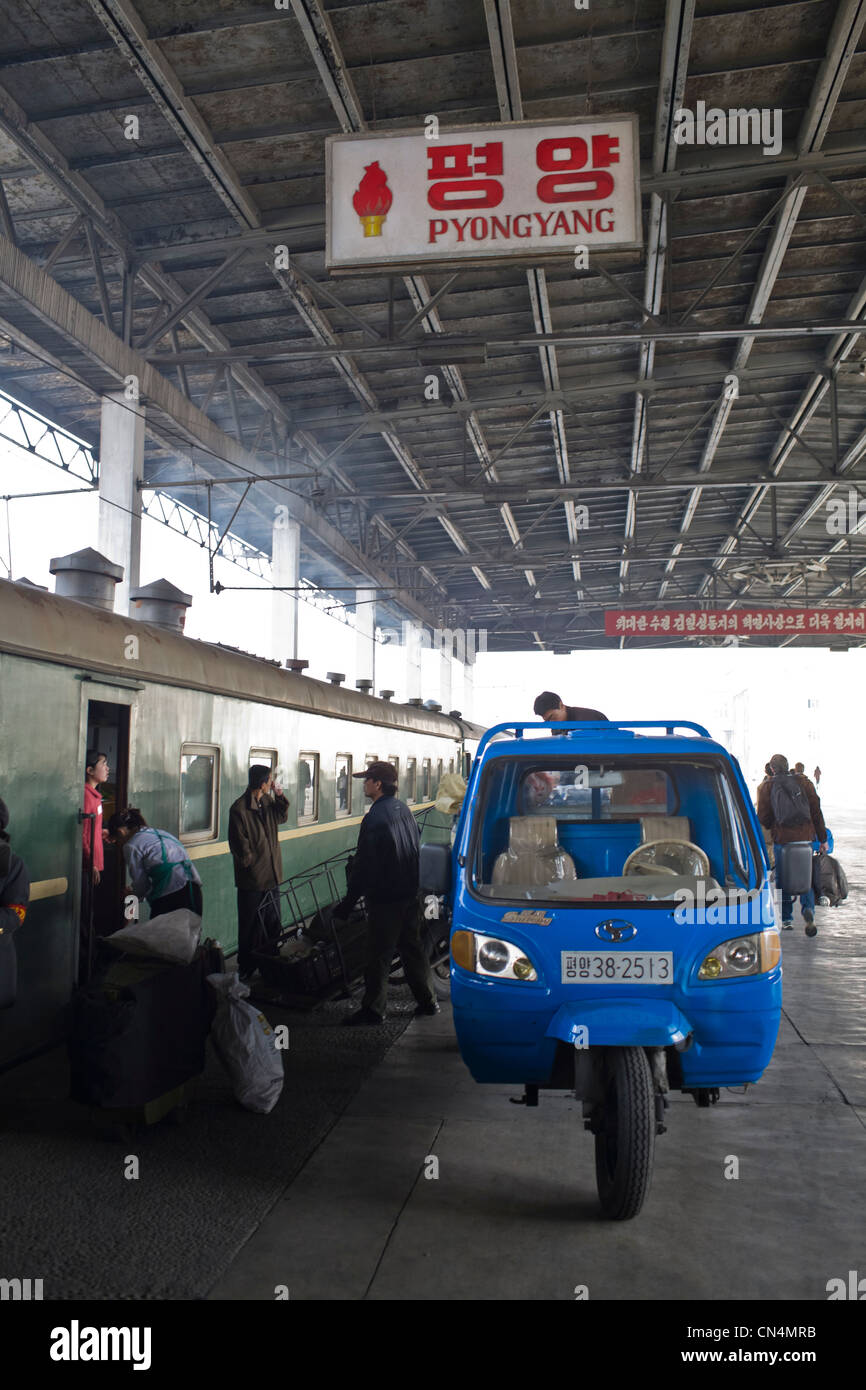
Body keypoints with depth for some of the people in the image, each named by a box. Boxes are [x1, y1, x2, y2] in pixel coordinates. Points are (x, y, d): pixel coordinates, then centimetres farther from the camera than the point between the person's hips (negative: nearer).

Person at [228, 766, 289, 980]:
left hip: (270, 874, 7)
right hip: (251, 878, -7)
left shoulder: (267, 801, 5)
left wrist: (280, 797, 5)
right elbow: (240, 844, -17)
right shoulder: (239, 808, -18)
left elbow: (282, 818, 19)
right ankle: (246, 968, 14)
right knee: (251, 926, 2)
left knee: (272, 922, 16)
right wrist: (251, 864, -12)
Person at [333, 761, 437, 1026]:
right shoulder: (404, 809, 7)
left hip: (385, 897, -8)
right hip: (409, 893, 8)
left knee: (379, 954, 1)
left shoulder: (375, 818, -19)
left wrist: (348, 902, -14)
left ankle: (373, 1009, 10)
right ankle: (427, 1000, 23)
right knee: (411, 947, 17)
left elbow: (364, 865, -20)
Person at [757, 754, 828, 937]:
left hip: (782, 838, -1)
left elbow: (763, 817, -1)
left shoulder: (767, 786, 2)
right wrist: (823, 839, 11)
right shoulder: (803, 782, 7)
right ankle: (808, 909, -13)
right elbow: (816, 812, 7)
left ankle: (786, 918, 13)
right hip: (806, 837, 2)